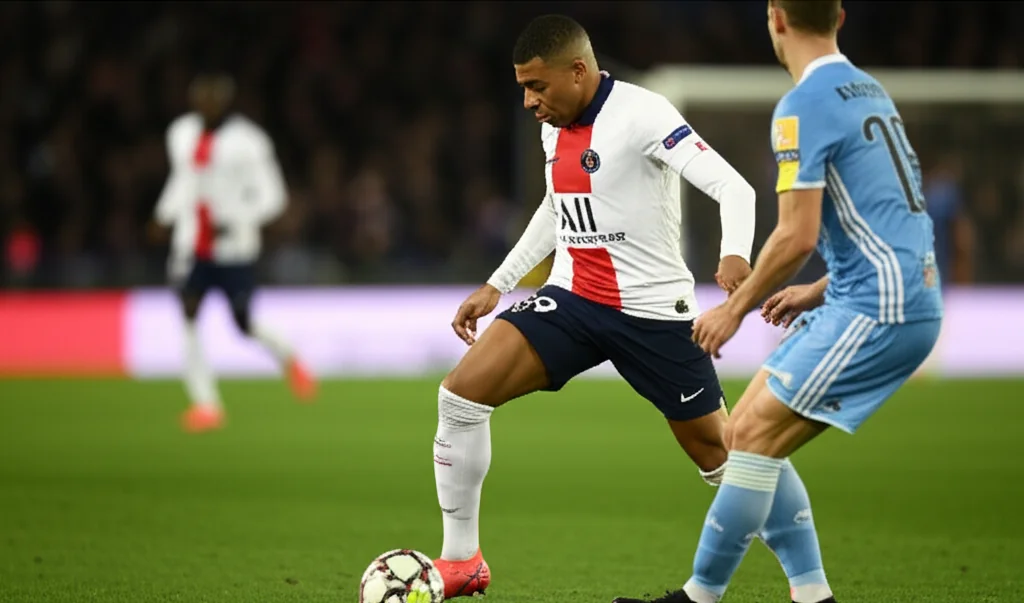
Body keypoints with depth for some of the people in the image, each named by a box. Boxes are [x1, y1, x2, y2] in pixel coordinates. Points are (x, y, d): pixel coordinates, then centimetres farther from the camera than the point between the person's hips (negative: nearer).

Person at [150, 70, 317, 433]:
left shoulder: (247, 142, -12)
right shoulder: (182, 133, 7)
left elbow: (271, 197, -11)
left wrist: (233, 223, -22)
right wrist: (164, 215, 11)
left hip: (234, 249, -4)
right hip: (192, 246, 4)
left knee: (244, 324, 5)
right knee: (187, 317, -12)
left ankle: (290, 360, 38)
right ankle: (206, 405, -9)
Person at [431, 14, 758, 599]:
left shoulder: (642, 114, -17)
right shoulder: (554, 128, 6)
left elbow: (733, 188, -25)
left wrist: (735, 255, -44)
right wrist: (496, 286, 25)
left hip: (654, 309, -6)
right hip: (572, 299, 6)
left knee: (719, 455, 2)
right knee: (461, 393, -13)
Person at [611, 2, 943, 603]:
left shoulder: (804, 107, -12)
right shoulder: (871, 91, 17)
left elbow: (798, 236, -16)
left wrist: (736, 308, -4)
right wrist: (821, 292, 24)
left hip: (875, 309, -9)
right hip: (912, 301, 9)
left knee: (752, 436, -10)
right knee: (750, 439, 11)